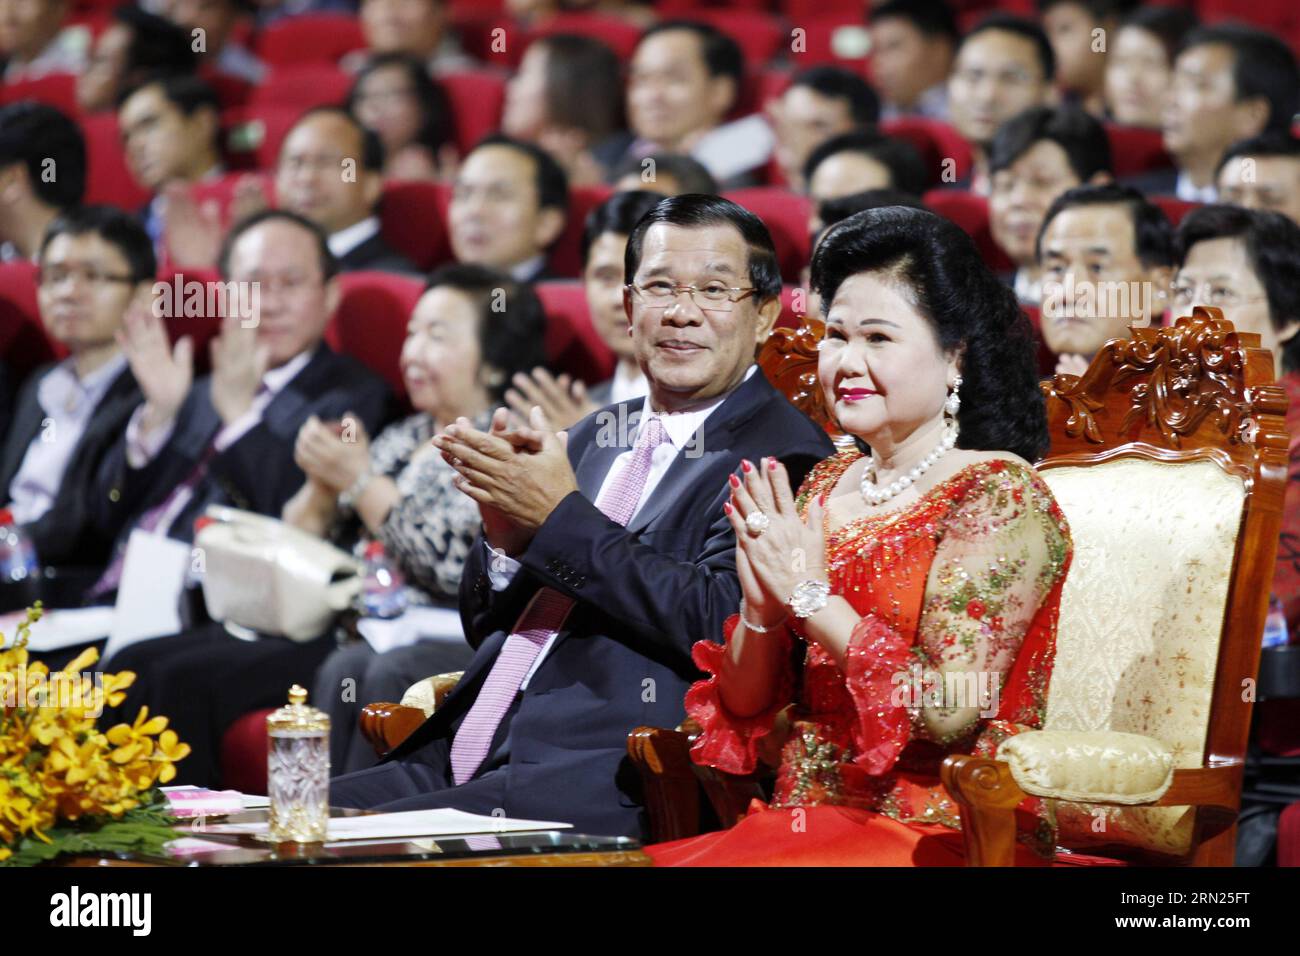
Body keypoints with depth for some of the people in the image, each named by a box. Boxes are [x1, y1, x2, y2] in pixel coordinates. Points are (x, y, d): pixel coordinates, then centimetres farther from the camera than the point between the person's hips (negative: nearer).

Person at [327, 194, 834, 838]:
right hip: (469, 759, 8)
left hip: (605, 781, -8)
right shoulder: (598, 439, 20)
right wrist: (505, 536, -2)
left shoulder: (782, 457, -3)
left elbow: (719, 623, -18)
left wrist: (562, 516, -15)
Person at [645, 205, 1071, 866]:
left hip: (936, 836, -6)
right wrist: (761, 607, -6)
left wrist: (812, 594, -12)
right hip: (801, 823, 6)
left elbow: (949, 710, -17)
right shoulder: (827, 486, 13)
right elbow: (742, 705, 13)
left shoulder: (997, 494, -7)